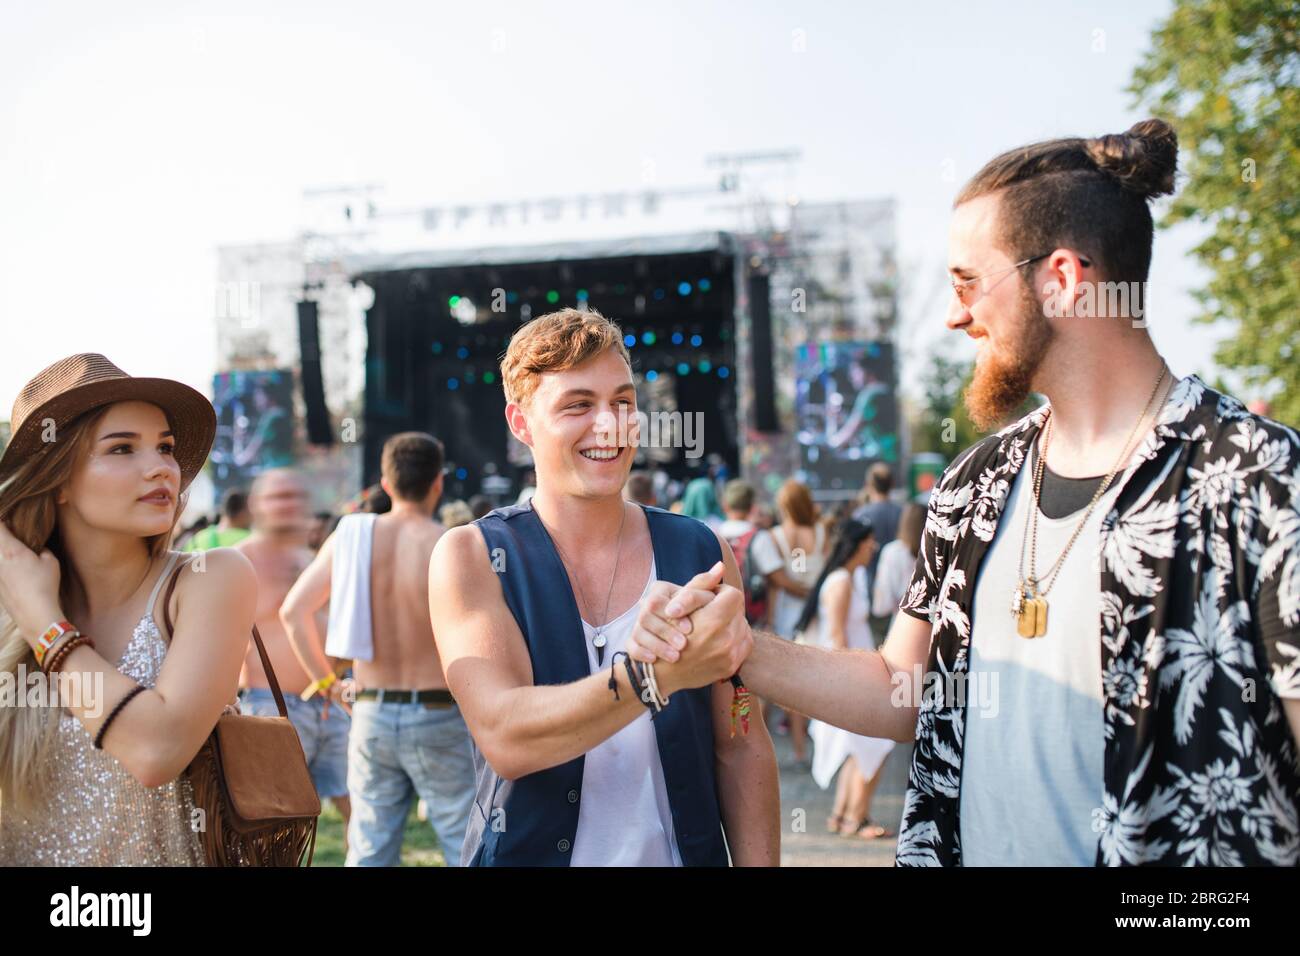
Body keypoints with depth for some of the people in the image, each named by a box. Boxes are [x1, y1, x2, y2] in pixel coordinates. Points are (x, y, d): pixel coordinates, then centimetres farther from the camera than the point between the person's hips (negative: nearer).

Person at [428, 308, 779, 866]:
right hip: (528, 852, -2)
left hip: (685, 853, 2)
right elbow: (503, 738, -24)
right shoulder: (470, 558, -11)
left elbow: (742, 747, -2)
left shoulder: (701, 554, -5)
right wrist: (654, 673, -36)